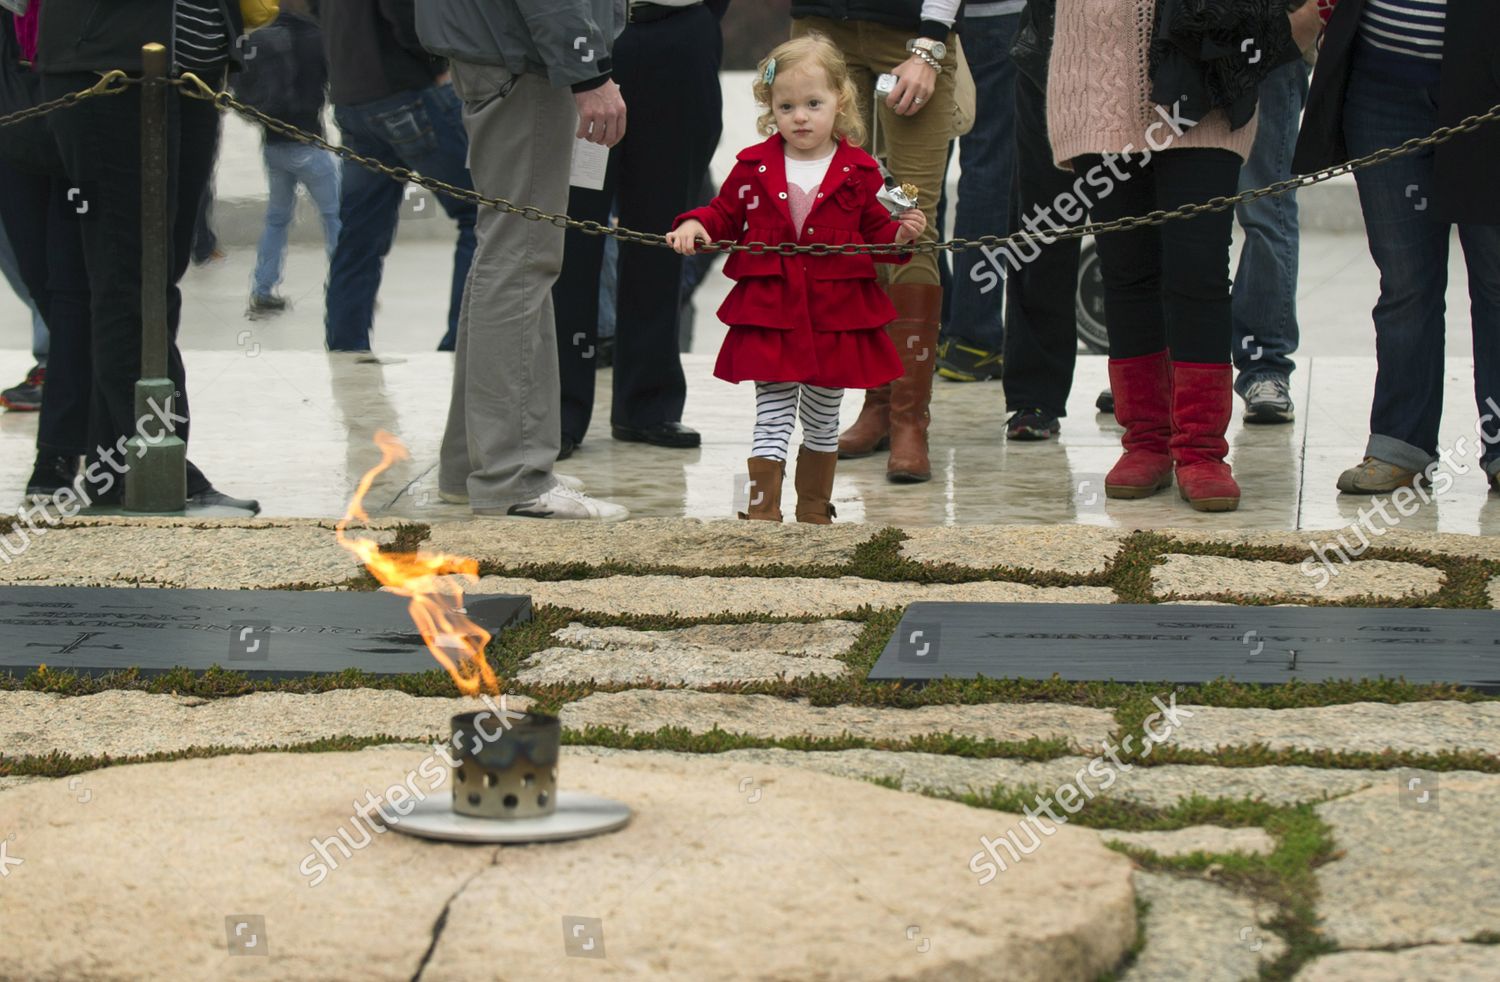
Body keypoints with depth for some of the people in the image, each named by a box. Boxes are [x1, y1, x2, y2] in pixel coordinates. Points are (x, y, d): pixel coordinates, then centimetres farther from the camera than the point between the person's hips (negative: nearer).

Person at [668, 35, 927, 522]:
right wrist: (696, 227, -10)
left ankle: (814, 510, 26)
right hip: (770, 312, -1)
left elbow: (874, 229, 8)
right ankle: (763, 510, -2)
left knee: (823, 418, 13)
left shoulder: (858, 172, 1)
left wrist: (901, 234, -11)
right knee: (773, 413, -4)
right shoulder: (754, 168, 2)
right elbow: (725, 213, 10)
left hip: (836, 313, 1)